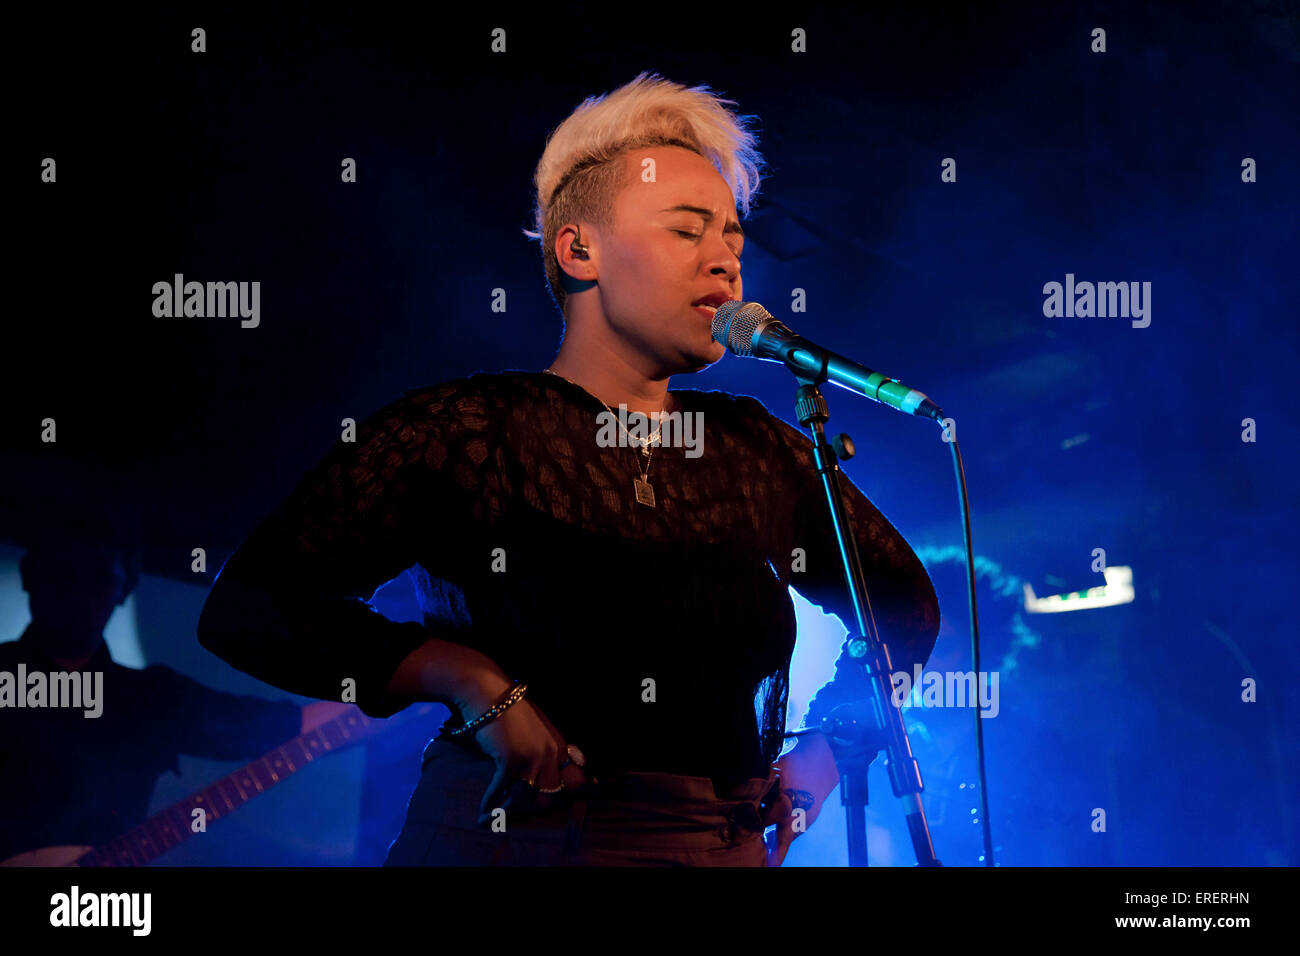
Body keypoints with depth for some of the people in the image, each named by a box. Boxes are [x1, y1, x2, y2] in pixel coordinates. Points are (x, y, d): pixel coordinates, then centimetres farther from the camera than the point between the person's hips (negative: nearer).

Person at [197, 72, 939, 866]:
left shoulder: (759, 451, 7)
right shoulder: (465, 429, -6)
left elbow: (907, 607, 22)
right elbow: (248, 608, -14)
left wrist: (827, 744, 9)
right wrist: (465, 676, -21)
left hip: (728, 848, 4)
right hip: (508, 844, -4)